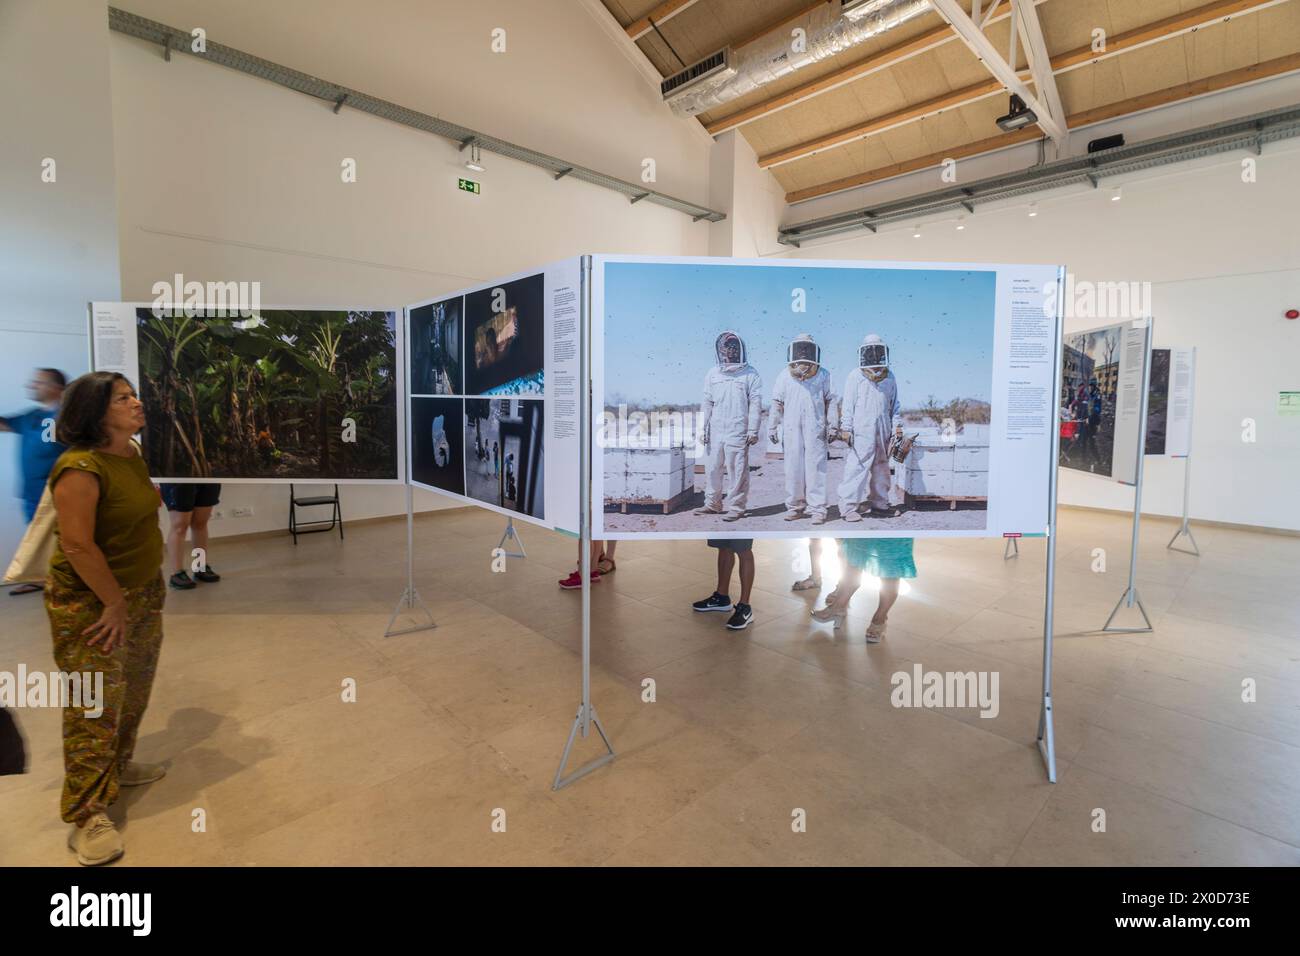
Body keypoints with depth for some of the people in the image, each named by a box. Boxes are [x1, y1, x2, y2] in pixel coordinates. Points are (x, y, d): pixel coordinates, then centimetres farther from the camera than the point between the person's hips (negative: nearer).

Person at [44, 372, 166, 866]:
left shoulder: (133, 454, 4)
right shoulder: (80, 468, -22)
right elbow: (76, 544, -24)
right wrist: (115, 602, -18)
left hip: (142, 592, 8)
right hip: (90, 602, -8)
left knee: (133, 694, 19)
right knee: (95, 706, -2)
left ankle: (119, 765, 39)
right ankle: (86, 817, 9)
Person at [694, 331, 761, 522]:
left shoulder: (750, 374, 2)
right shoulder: (712, 374, 12)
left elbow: (755, 404, -1)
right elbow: (707, 403, 13)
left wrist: (753, 430, -6)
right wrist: (702, 428, 8)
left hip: (738, 432, -4)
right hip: (715, 431, 4)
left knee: (737, 470, -2)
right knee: (712, 467, 10)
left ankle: (735, 507, 9)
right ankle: (712, 503, 23)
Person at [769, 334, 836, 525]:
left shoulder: (823, 375, 7)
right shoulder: (785, 376, 10)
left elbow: (830, 402, 9)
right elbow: (777, 403, 14)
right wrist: (772, 427, 13)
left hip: (816, 428, -2)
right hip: (792, 428, 2)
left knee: (815, 466, -6)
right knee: (793, 467, 5)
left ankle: (818, 508, -1)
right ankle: (795, 506, 16)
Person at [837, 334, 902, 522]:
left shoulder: (890, 377, 15)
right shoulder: (855, 376, 1)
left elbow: (894, 404, 19)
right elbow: (848, 404, -2)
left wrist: (897, 425, 11)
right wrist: (846, 428, -8)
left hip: (883, 431, 5)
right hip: (861, 431, -5)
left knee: (881, 468, 11)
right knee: (856, 467, -10)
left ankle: (879, 503, 22)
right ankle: (847, 507, -7)